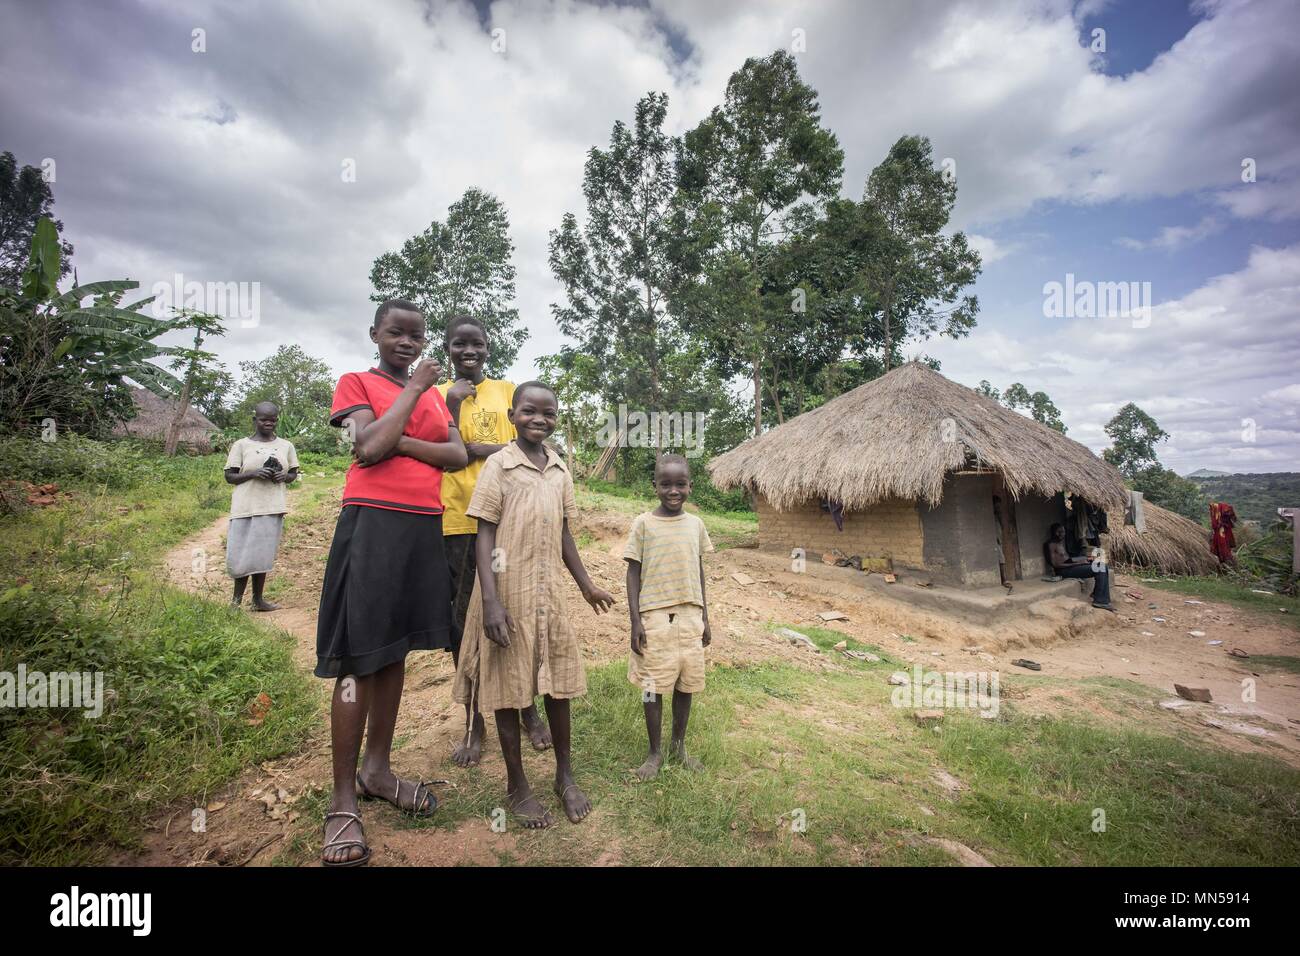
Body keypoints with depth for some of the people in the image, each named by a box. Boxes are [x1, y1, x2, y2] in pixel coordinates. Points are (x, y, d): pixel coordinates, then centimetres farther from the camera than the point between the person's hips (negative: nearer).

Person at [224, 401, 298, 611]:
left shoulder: (286, 446, 9)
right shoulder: (241, 445, 2)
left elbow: (293, 474, 16)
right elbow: (229, 476, 2)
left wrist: (284, 477, -7)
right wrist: (253, 473, -16)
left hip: (273, 507, 2)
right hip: (245, 507, -2)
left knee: (263, 554, 6)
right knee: (241, 555, -1)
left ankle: (258, 599, 16)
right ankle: (237, 598, 17)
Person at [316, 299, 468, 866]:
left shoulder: (437, 393, 16)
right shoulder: (356, 383, 3)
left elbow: (458, 455, 1)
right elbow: (370, 449, -15)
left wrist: (398, 440, -11)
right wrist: (413, 389, -7)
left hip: (423, 528, 5)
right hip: (372, 523, -5)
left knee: (394, 653, 13)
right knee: (358, 663, -2)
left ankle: (377, 770, 28)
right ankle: (343, 802, 11)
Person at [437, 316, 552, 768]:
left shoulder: (507, 391, 9)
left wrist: (469, 447, -9)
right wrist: (451, 403, -10)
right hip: (456, 521, 1)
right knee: (462, 622, 8)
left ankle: (528, 709, 29)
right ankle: (474, 724, 25)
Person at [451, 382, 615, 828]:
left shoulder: (559, 469, 7)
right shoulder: (498, 465, -7)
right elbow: (485, 535, -10)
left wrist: (586, 585, 17)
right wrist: (490, 601, -17)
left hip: (549, 593, 5)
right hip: (509, 592, -4)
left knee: (558, 680, 12)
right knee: (509, 684, 9)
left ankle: (565, 776, 32)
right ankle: (517, 785, 27)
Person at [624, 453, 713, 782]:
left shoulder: (695, 524, 4)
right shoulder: (643, 523, -7)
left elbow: (699, 573, 11)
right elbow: (633, 573, -5)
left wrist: (704, 618, 12)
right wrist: (635, 620, -9)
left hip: (689, 616, 4)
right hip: (654, 616, -3)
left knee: (687, 682, 12)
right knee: (654, 686, 6)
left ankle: (679, 745, 33)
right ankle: (655, 752, 25)